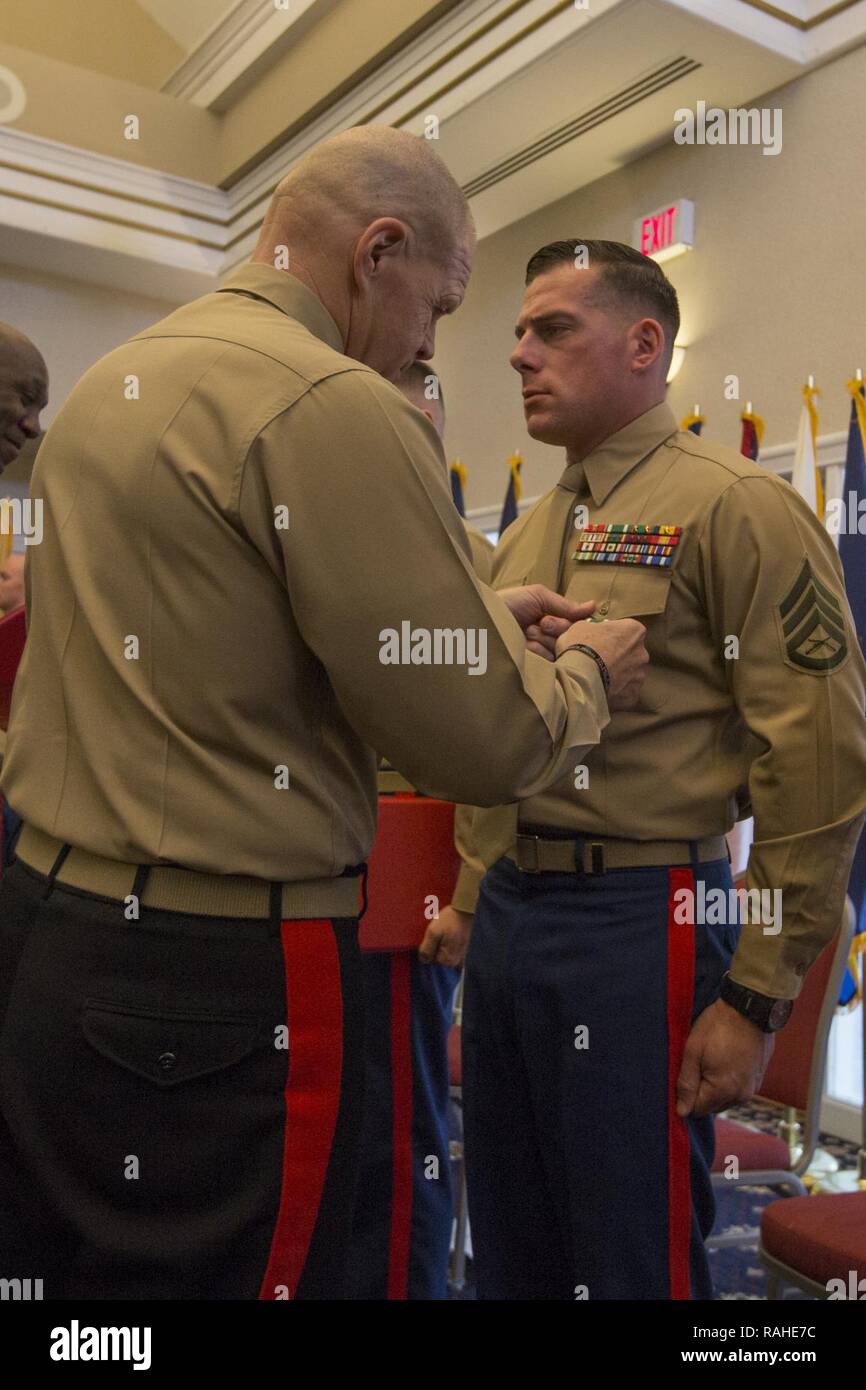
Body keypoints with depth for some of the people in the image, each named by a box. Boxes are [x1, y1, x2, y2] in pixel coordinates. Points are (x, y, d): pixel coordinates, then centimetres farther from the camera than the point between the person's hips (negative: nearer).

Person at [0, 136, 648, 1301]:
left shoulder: (110, 381, 10)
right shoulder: (337, 406, -18)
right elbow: (485, 743, -16)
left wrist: (476, 614, 18)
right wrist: (590, 673, 6)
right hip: (219, 989, -8)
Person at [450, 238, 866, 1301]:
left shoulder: (734, 506, -8)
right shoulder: (524, 535, 15)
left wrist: (756, 1000, -14)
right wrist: (473, 907, 15)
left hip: (638, 919, -7)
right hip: (506, 912, 8)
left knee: (635, 1260, 8)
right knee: (511, 1251, 20)